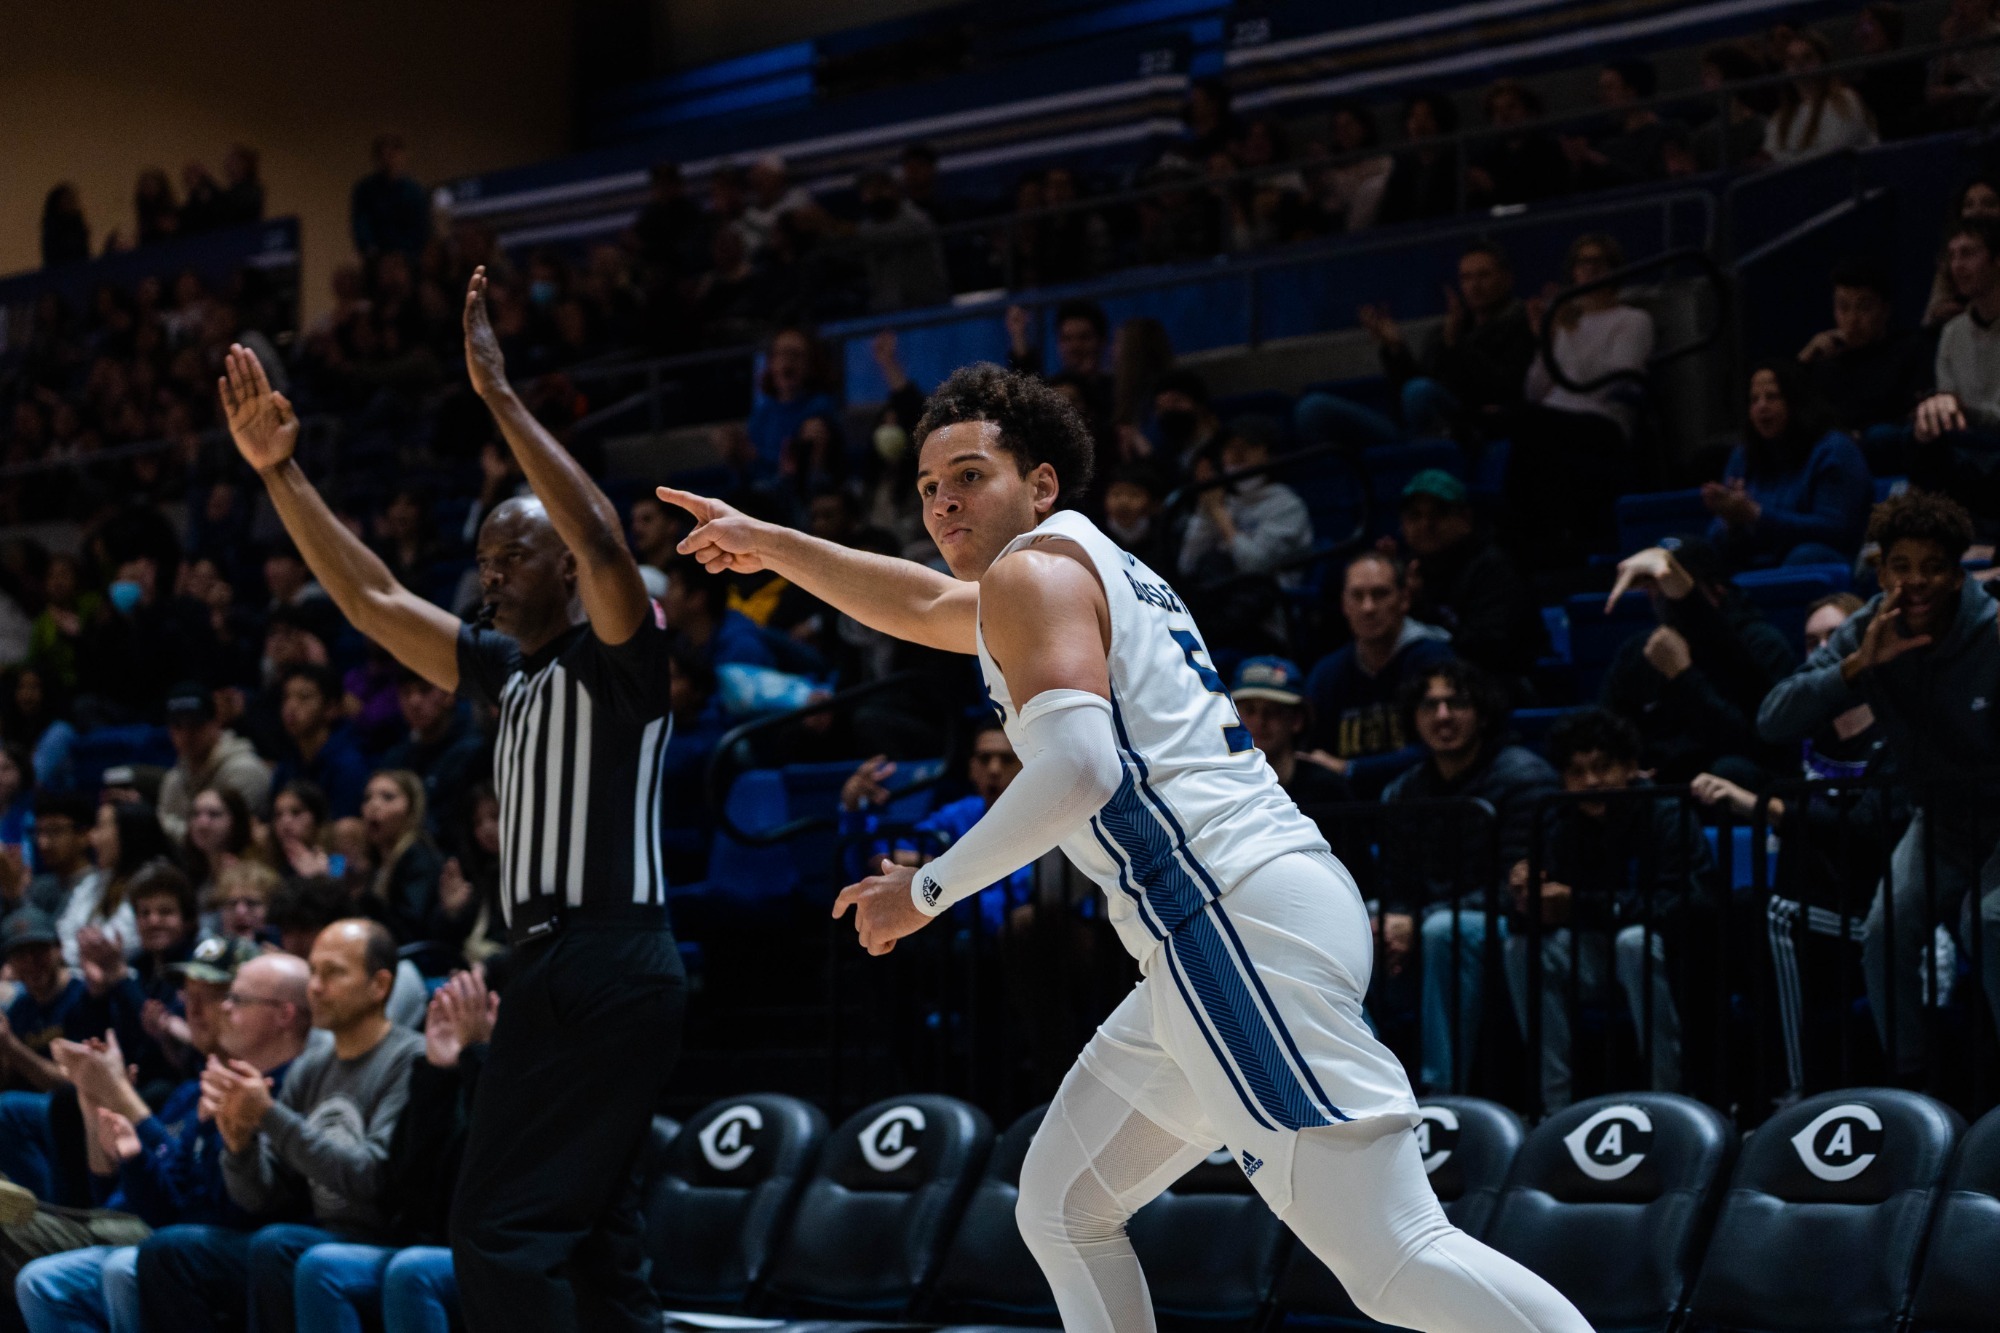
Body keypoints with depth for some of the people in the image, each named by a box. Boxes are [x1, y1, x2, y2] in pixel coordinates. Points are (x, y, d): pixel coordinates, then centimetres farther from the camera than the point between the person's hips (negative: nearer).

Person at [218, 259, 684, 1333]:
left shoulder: (617, 660, -5)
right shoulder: (509, 672, 19)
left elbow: (599, 536, -24)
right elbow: (372, 600, 20)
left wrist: (498, 396, -23)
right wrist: (278, 473, 14)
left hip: (607, 959, -10)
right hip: (554, 962, 10)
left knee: (499, 1228, -15)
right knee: (584, 1235, 10)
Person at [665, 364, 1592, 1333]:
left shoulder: (1032, 566, -1)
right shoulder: (1093, 567, 28)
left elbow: (1078, 768, -16)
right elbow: (926, 607, 46)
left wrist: (925, 891, -7)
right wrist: (770, 545, 47)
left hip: (1234, 923, -10)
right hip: (1224, 934, 10)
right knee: (1060, 1211, 19)